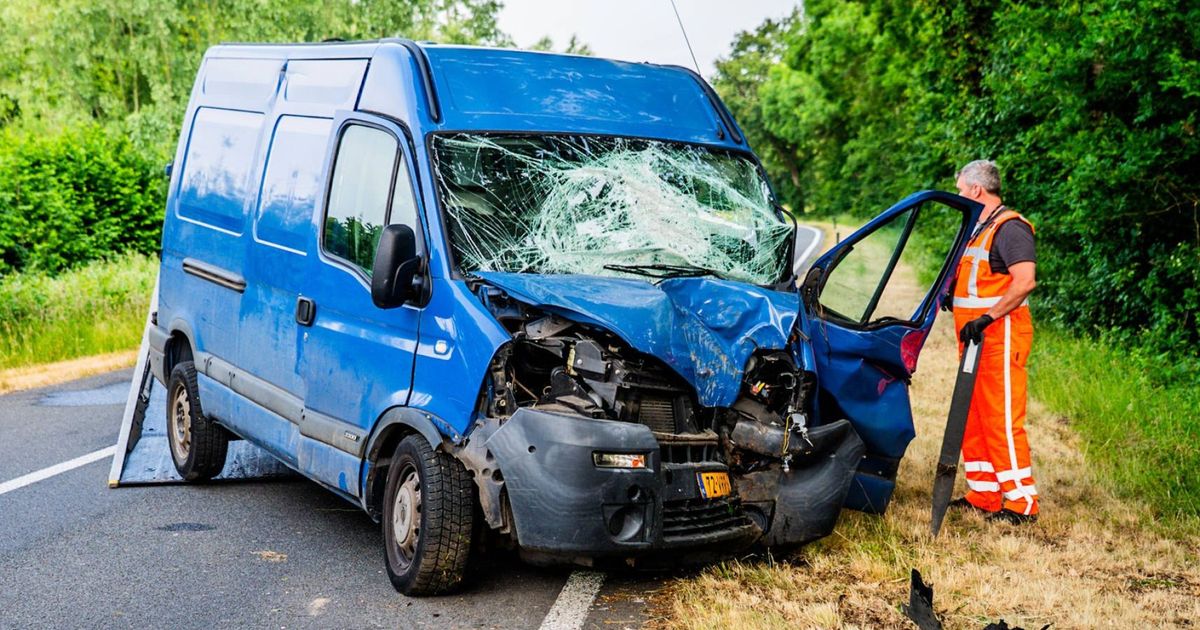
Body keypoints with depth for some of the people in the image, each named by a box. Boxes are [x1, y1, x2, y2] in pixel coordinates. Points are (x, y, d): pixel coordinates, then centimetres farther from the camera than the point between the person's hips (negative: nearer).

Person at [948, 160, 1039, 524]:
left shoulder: (1009, 228, -12)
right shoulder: (980, 229, 19)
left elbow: (1025, 281, -24)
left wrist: (987, 317, -28)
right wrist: (953, 292, 15)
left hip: (1000, 337, -10)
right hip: (976, 339, 10)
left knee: (1002, 420, -9)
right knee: (973, 418, 12)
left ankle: (1021, 503, -3)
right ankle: (983, 496, 20)